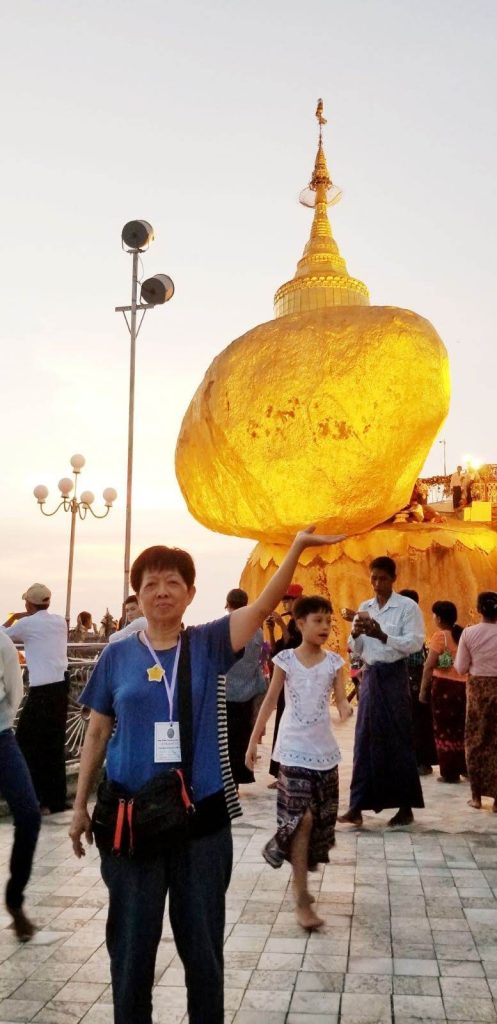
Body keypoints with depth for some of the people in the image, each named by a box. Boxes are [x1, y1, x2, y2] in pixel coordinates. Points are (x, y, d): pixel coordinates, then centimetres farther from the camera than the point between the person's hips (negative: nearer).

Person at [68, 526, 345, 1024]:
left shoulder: (208, 644, -2)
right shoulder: (117, 656, -1)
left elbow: (261, 606, -16)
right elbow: (97, 733, 6)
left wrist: (297, 546, -29)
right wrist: (80, 806, 6)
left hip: (201, 815, 0)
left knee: (202, 942, 15)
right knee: (131, 944, 13)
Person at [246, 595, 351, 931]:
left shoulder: (334, 661, 1)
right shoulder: (286, 659, -5)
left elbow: (341, 699, -5)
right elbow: (271, 701, 0)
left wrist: (347, 709, -30)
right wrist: (253, 741, -1)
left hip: (325, 751, 4)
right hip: (294, 750, -3)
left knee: (321, 821, 10)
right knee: (302, 819, -10)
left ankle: (300, 880, 32)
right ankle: (303, 900, -2)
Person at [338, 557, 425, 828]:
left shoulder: (408, 607, -4)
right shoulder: (364, 608, 11)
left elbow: (415, 643, -14)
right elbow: (356, 649, 11)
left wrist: (382, 635, -26)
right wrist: (355, 634, -12)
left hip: (394, 676, -5)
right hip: (370, 676, 5)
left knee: (398, 740, 1)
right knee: (365, 740, 4)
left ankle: (406, 807, 12)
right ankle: (357, 806, 6)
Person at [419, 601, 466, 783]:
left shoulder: (440, 636, -8)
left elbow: (430, 666, -12)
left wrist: (423, 689, -6)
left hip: (445, 685, -6)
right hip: (464, 685, 6)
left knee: (445, 729, 4)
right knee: (461, 728, 17)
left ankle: (450, 773, 8)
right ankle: (467, 767, 24)